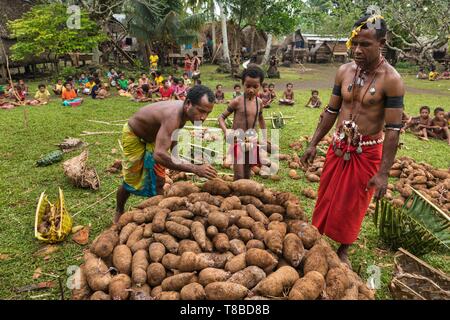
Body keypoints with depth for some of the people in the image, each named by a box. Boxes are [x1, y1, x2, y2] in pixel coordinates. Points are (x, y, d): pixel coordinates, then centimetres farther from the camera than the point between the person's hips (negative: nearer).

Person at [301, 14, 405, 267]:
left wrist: (383, 173, -19)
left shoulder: (391, 80, -16)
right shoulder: (344, 71, -2)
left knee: (352, 205, 10)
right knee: (326, 197, 15)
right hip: (338, 147, 4)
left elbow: (394, 129, -17)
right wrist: (313, 144, 6)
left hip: (367, 152, -4)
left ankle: (343, 251, 33)